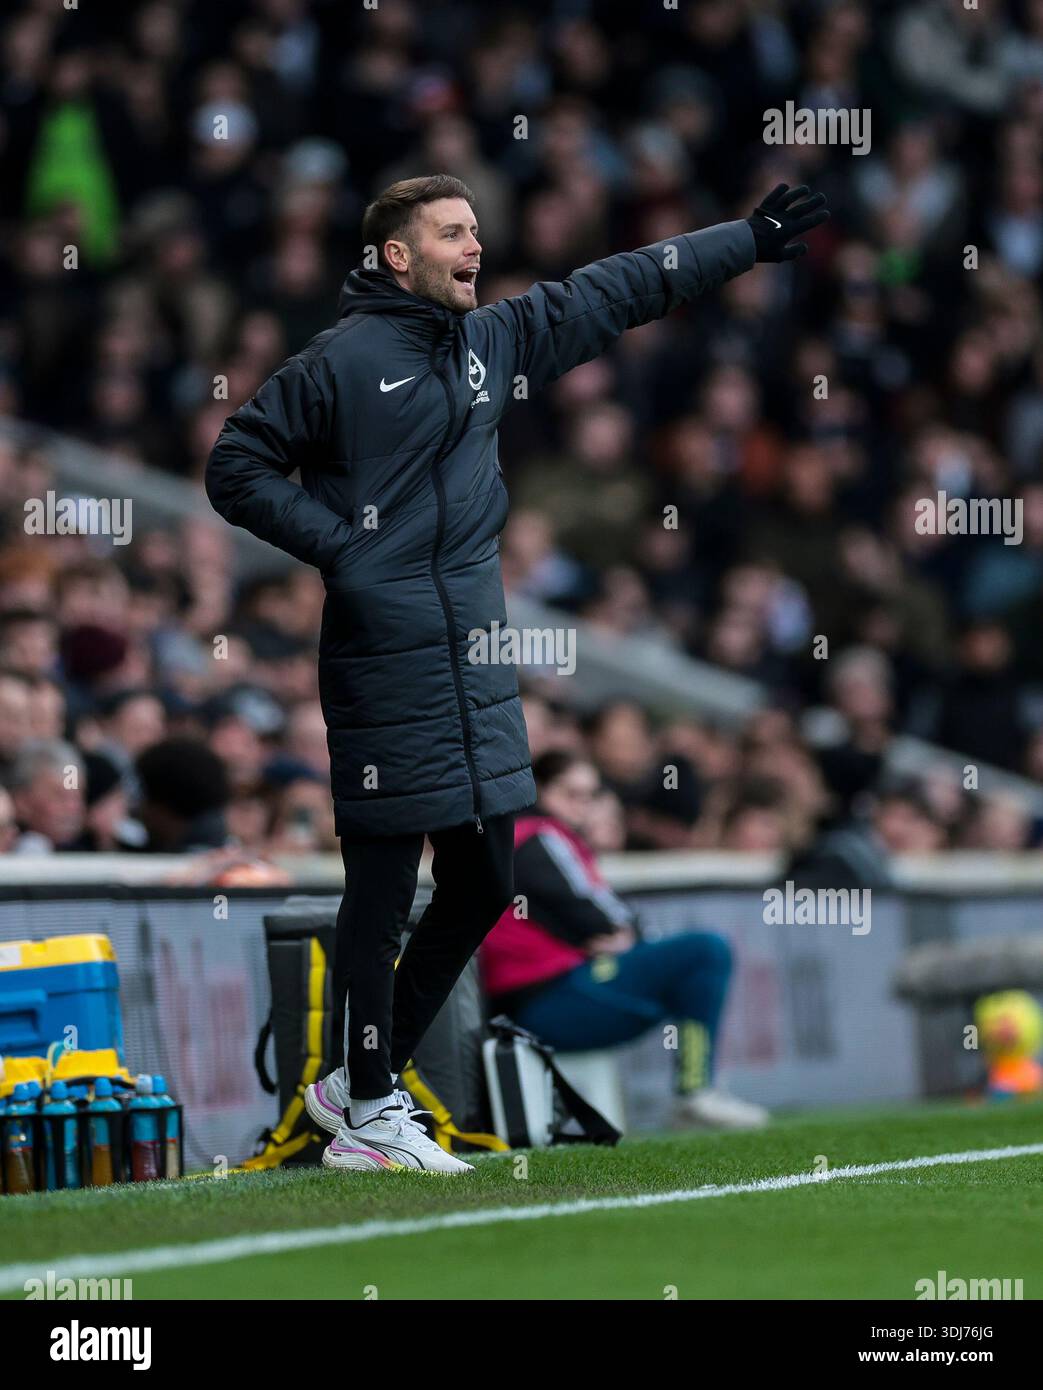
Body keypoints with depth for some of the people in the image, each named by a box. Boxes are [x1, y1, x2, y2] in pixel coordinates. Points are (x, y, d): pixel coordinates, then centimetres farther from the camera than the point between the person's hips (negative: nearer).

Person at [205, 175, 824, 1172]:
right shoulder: (342, 360, -5)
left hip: (475, 664, 7)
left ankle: (364, 1080, 22)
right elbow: (236, 466, -2)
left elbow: (616, 292, 22)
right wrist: (335, 539, -11)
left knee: (481, 882, 9)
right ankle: (368, 1116, 7)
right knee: (382, 890, -2)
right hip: (383, 667, -7)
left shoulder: (494, 340, 14)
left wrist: (752, 239, 24)